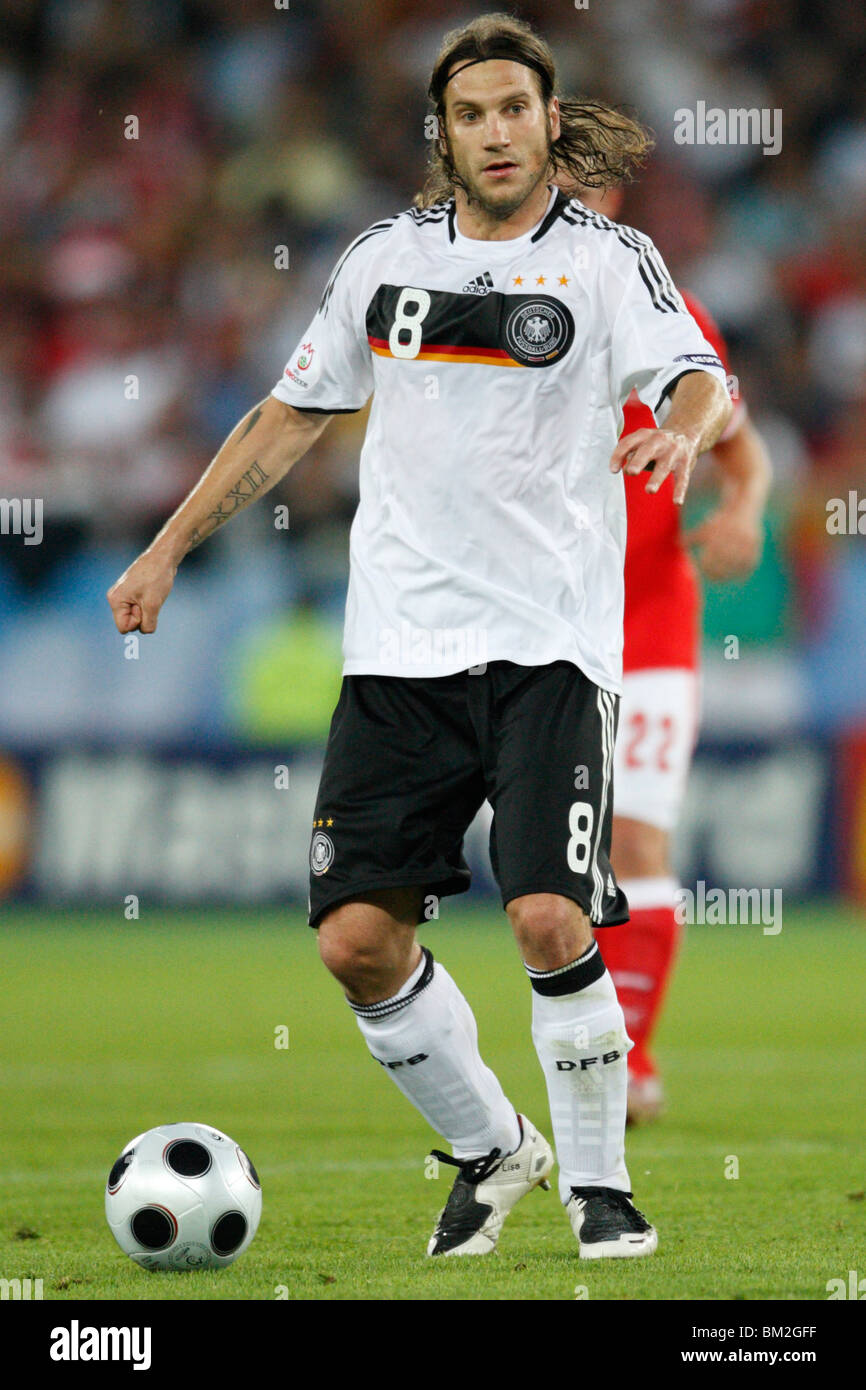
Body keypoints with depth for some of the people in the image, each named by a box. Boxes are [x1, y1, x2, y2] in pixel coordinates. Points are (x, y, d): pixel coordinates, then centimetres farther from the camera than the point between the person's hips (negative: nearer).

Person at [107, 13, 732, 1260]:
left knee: (551, 921, -17)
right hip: (400, 643, 4)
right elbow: (293, 414, 22)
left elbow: (705, 383, -14)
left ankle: (598, 1180, 4)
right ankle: (488, 1148, 19)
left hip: (550, 643, -3)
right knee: (358, 938, -4)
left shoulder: (606, 259, 1)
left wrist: (685, 424, -38)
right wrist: (169, 547, 20)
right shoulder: (387, 257, 12)